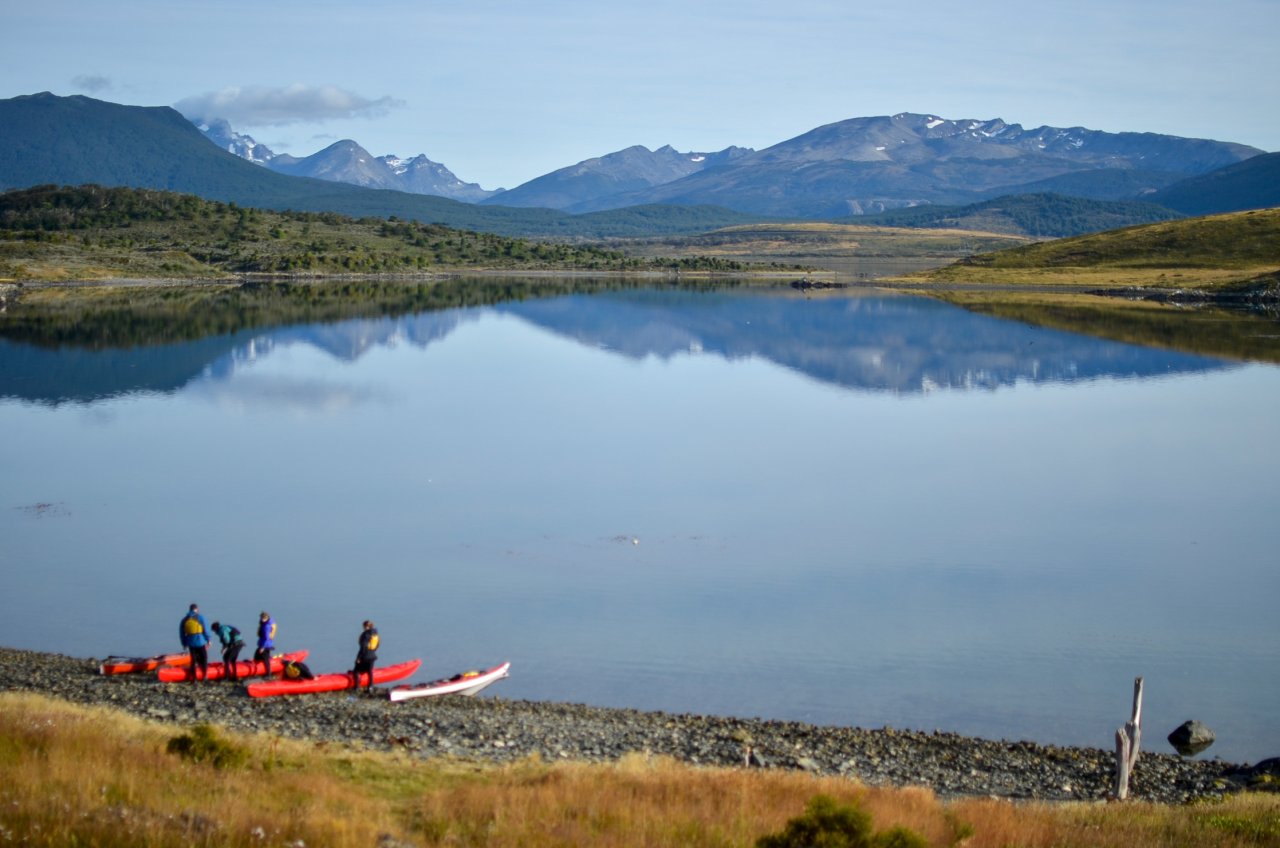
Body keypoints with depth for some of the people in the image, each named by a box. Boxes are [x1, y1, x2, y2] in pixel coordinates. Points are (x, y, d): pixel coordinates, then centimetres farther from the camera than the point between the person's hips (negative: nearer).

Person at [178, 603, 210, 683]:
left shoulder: (184, 620, 6)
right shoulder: (200, 617, -6)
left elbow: (181, 633, 8)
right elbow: (205, 630, -6)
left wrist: (184, 644, 16)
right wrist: (208, 640, 4)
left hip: (191, 643, 3)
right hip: (201, 642, -3)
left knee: (193, 660, 10)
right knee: (204, 658, 11)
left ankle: (193, 678, 7)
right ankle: (205, 675, 9)